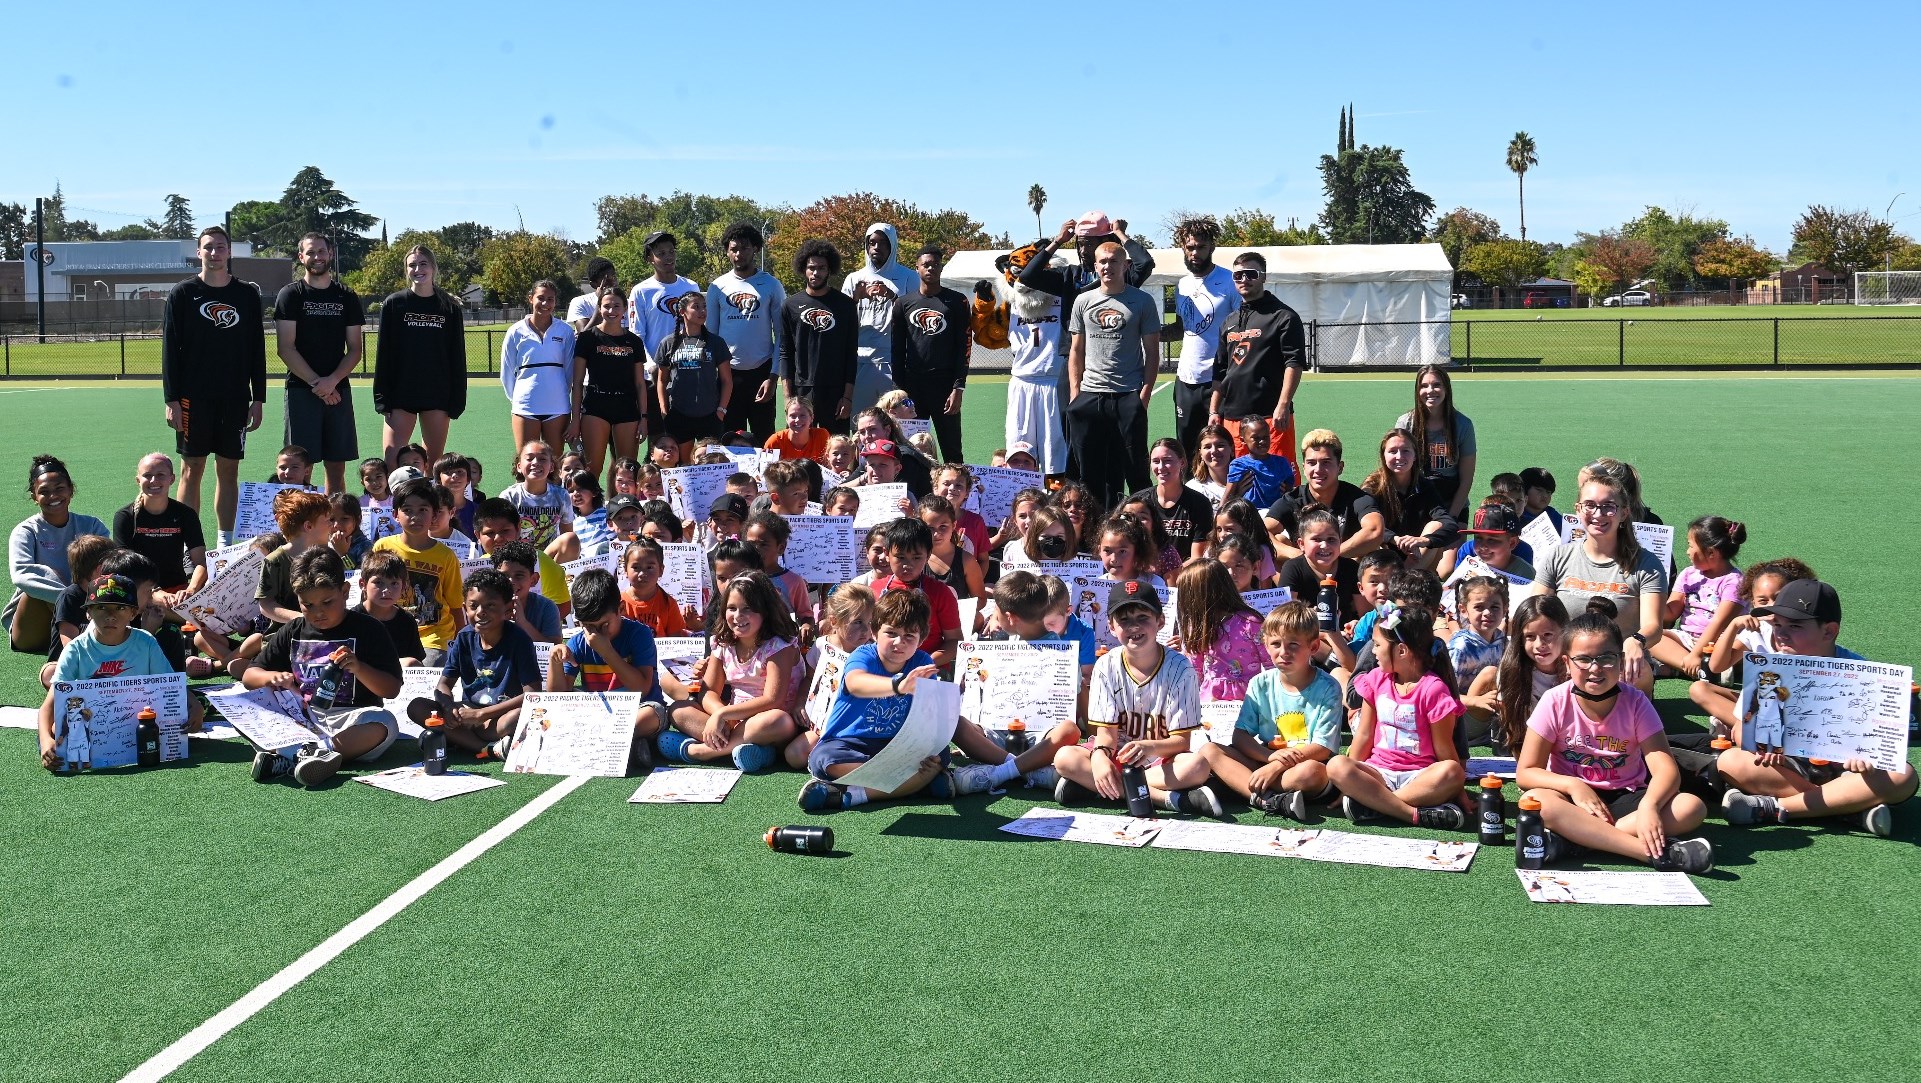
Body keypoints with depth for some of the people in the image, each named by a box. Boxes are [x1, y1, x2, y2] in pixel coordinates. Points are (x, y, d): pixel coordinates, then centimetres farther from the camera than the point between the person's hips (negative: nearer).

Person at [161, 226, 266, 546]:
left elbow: (257, 350, 9)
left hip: (235, 399, 2)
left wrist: (258, 399, 4)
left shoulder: (248, 295, 8)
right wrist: (172, 400, -8)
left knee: (229, 470, 6)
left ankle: (225, 542, 12)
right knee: (192, 469, 1)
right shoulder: (182, 294, 2)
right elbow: (170, 351, -1)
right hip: (193, 399, -2)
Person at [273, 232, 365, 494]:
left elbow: (354, 350, 7)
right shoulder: (291, 295, 3)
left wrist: (332, 380, -10)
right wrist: (317, 383, -12)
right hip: (301, 390, -3)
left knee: (337, 466, 4)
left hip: (338, 390, 3)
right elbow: (285, 348, -5)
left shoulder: (347, 298, 11)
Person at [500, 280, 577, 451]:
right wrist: (516, 400, 12)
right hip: (525, 408, -1)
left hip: (557, 407, 1)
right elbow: (506, 373, 10)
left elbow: (570, 370, 9)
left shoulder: (565, 331, 3)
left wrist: (562, 395, 12)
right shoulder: (516, 332, 2)